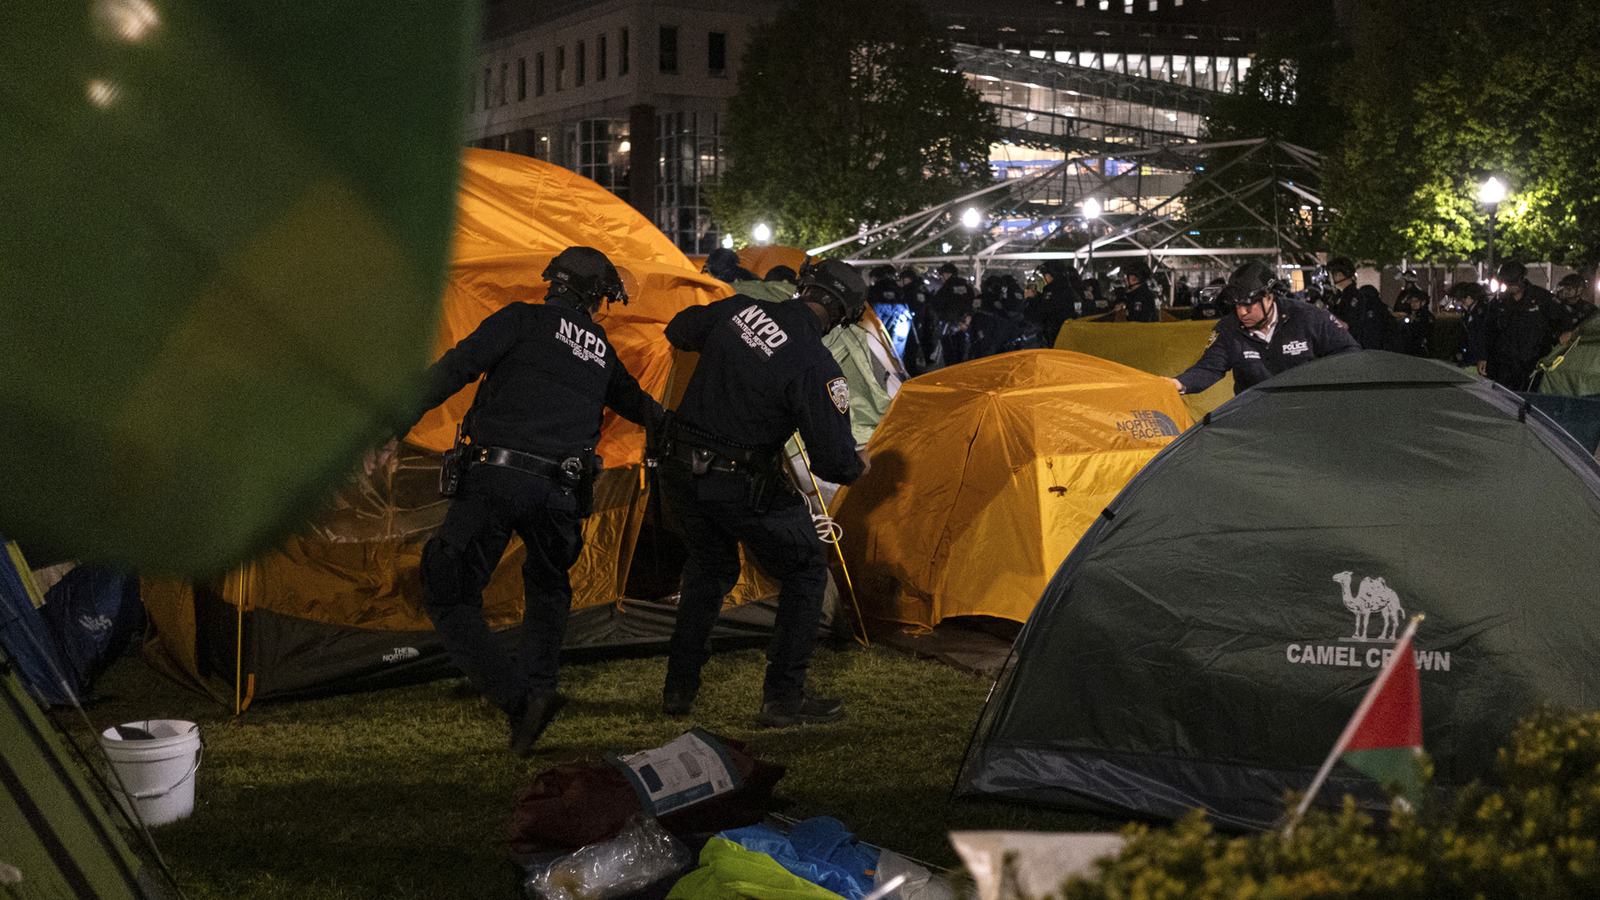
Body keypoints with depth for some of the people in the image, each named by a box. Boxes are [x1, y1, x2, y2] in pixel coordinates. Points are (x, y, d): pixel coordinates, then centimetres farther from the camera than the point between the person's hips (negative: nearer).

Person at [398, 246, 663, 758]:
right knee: (548, 591, 29)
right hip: (560, 491, 4)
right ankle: (537, 686, 15)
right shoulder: (602, 353, 19)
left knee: (450, 597, 2)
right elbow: (637, 404, 38)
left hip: (496, 477, -4)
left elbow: (454, 369, -4)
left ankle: (517, 697, -11)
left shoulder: (525, 319, 7)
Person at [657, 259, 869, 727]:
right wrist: (857, 466, 6)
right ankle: (784, 697, 11)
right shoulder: (816, 368, -19)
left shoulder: (739, 309, -1)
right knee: (805, 570, 13)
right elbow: (833, 461, -17)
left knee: (709, 566, 28)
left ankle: (679, 688, 30)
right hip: (741, 486, -7)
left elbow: (678, 332, 19)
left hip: (679, 471, 7)